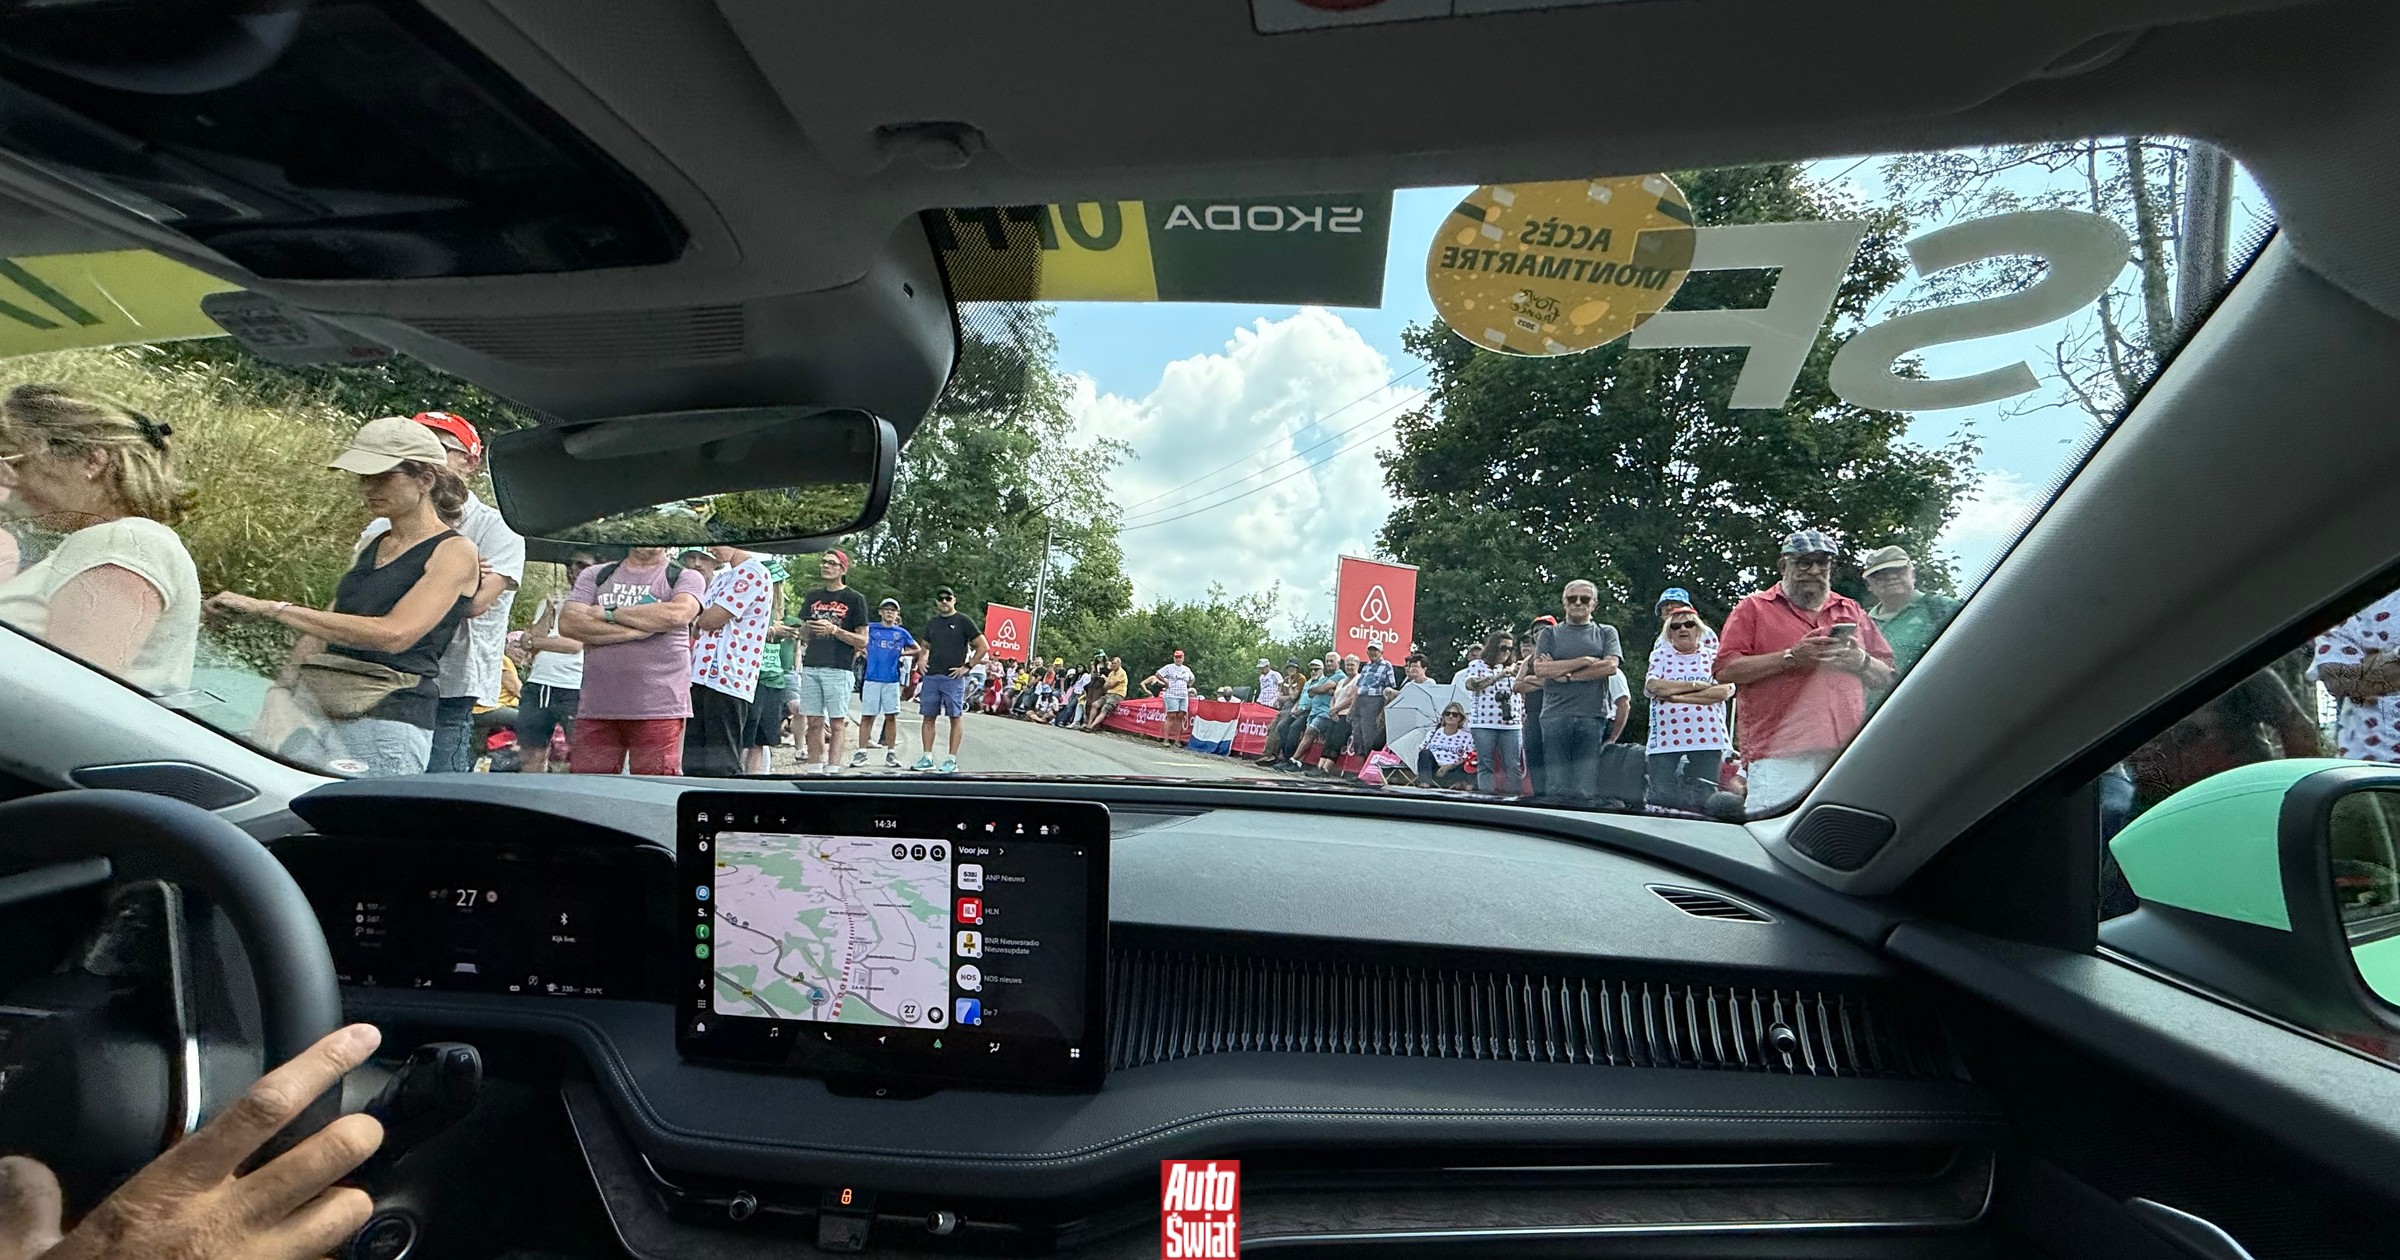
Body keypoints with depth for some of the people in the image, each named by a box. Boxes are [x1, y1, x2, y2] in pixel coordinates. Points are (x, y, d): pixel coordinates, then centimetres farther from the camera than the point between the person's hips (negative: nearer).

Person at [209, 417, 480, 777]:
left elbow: (393, 634, -19)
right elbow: (327, 629, 25)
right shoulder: (372, 545, 19)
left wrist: (274, 609, -16)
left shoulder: (455, 552, -6)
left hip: (388, 720, -7)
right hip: (313, 703, 7)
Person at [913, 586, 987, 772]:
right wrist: (922, 660, 10)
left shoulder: (963, 621, 0)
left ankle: (952, 760, 0)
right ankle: (927, 758, 11)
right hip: (931, 677, 5)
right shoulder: (932, 623, 15)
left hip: (953, 678, -5)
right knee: (928, 716, 5)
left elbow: (983, 646, -3)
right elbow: (924, 646, 30)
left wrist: (967, 667, -7)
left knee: (956, 717, -2)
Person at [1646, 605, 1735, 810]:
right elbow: (1655, 686, -6)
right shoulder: (1659, 656, 14)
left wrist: (1678, 696, -8)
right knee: (1662, 801, -6)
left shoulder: (1713, 657, 12)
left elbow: (1724, 691, -5)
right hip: (1665, 745, 0)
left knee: (1701, 804, -1)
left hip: (1706, 744, 0)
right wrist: (1698, 685, -5)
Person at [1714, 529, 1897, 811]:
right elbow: (1725, 670, -2)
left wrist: (1862, 662, 2)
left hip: (1847, 753, 4)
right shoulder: (1753, 608, 11)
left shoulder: (1852, 611, 25)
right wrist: (1790, 658, -8)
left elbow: (1885, 679, 24)